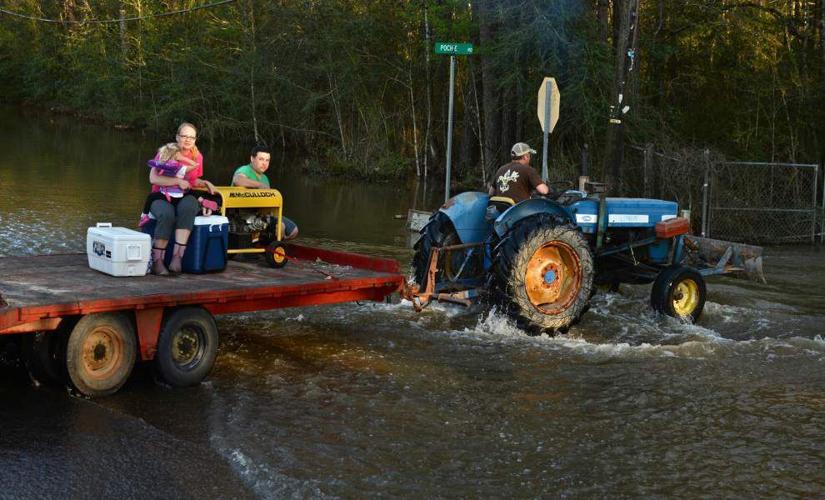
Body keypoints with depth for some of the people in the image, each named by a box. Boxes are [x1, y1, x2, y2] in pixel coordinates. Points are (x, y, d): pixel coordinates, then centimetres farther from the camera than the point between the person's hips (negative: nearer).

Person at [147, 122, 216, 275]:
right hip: (162, 197, -3)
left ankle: (177, 257, -39)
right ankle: (157, 261, -26)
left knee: (188, 206, -35)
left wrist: (204, 183, 4)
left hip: (184, 197, 3)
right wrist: (177, 181, -20)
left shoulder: (197, 156, 9)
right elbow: (153, 178, -13)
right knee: (167, 215, -37)